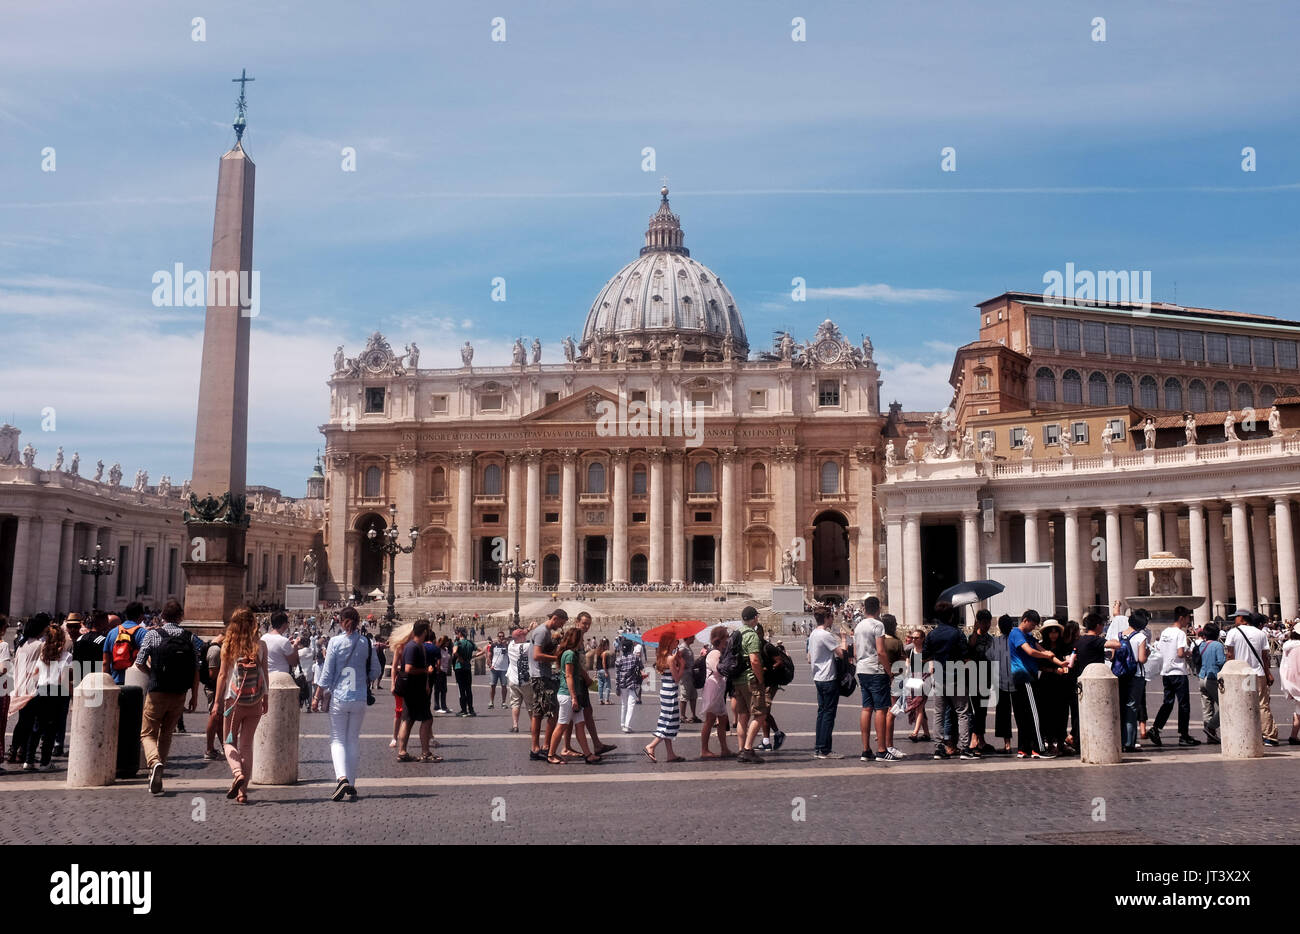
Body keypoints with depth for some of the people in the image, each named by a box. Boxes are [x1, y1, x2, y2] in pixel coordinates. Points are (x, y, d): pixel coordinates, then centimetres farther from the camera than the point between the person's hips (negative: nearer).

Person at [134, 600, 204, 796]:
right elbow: (196, 670, -1)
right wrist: (194, 697, 6)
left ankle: (155, 763, -22)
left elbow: (139, 663, -5)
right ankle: (156, 779, 20)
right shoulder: (191, 638, 0)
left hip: (157, 692, -3)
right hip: (179, 694, 3)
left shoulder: (152, 634, -4)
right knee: (166, 734, 18)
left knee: (148, 733, 7)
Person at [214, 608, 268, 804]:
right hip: (255, 702, 2)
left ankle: (237, 772, -15)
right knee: (246, 744, 9)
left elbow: (222, 674, -3)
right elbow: (265, 674, 2)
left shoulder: (228, 646, -5)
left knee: (229, 742, 13)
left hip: (233, 700, -1)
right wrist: (266, 697, 13)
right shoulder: (261, 645, -2)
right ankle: (243, 791, 6)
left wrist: (218, 701, 2)